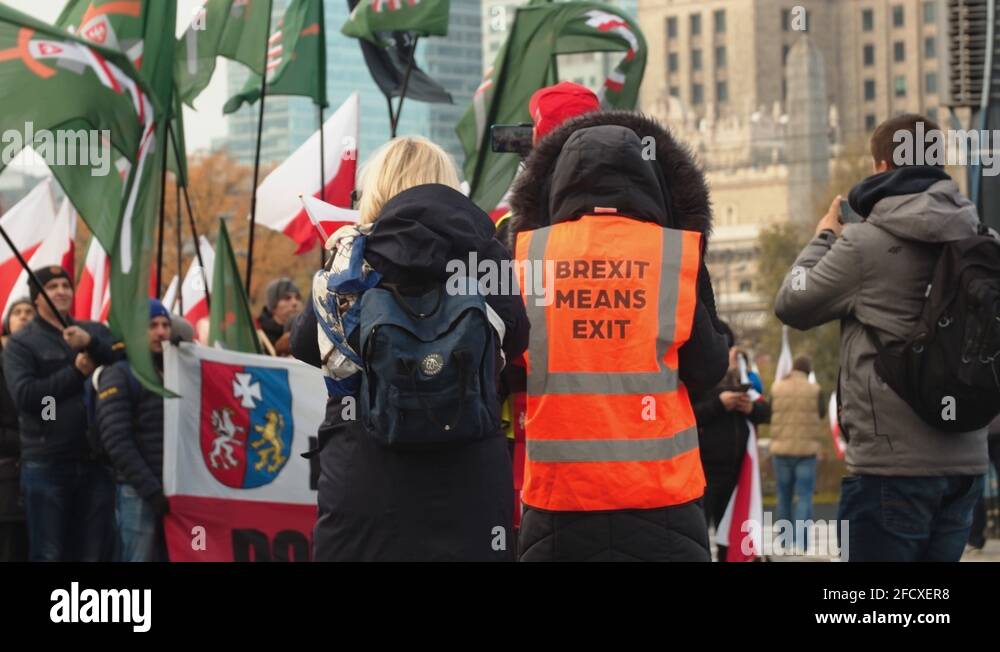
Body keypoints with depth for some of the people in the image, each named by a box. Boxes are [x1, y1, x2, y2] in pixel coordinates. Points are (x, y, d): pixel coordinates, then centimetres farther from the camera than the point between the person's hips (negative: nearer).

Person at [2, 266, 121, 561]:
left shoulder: (95, 331, 14)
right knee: (49, 554, 0)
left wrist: (92, 344, -17)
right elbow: (24, 394, -13)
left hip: (95, 459, 3)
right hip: (46, 463, -3)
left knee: (96, 551, 7)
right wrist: (76, 373, -13)